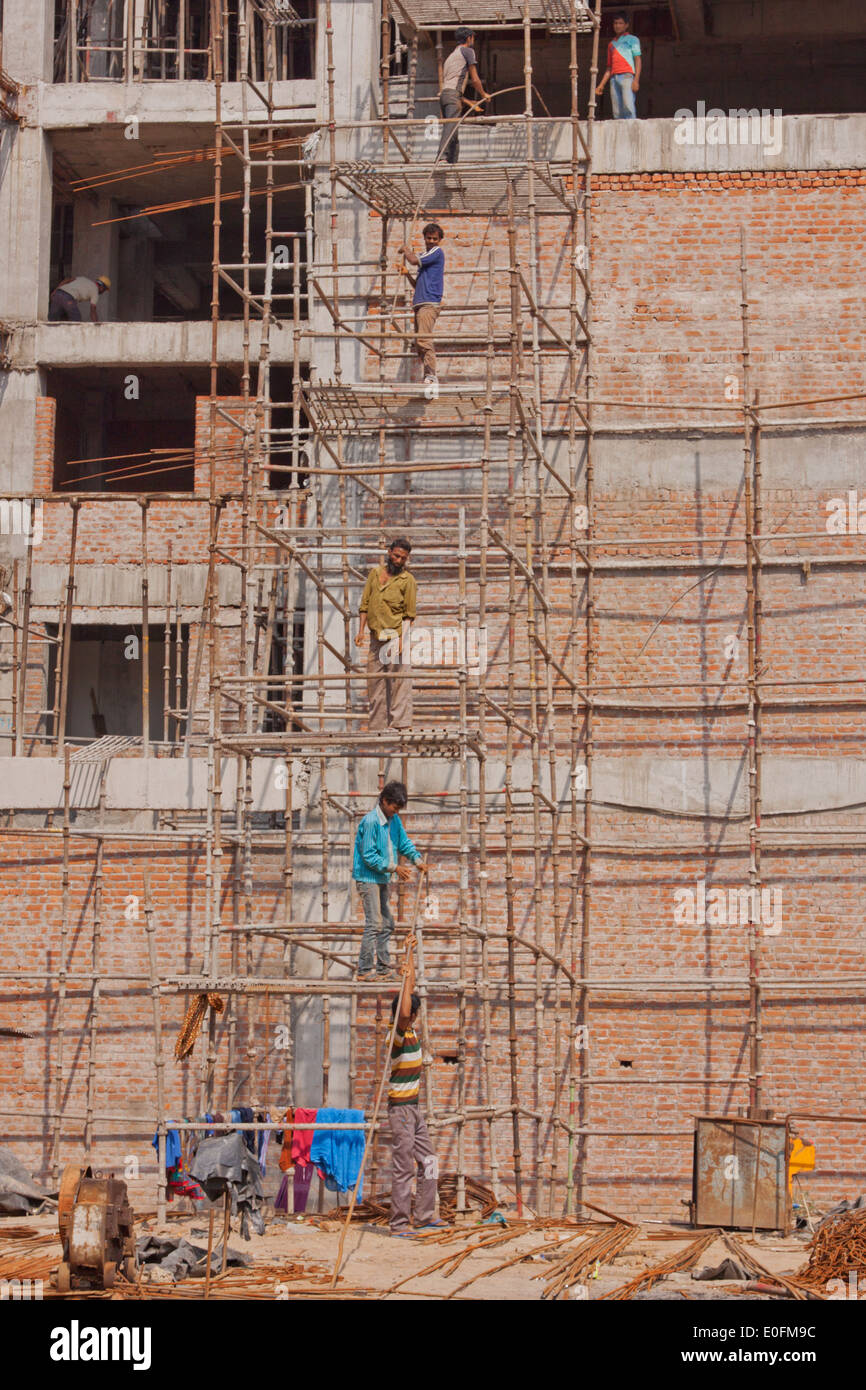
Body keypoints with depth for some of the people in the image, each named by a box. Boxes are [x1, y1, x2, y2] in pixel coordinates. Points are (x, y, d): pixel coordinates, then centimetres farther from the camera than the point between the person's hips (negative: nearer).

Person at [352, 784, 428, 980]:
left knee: (387, 924, 12)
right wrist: (394, 867, -22)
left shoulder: (394, 820, 7)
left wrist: (417, 859, -2)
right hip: (368, 878, -9)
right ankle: (364, 970, -9)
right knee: (374, 923, -12)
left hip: (382, 879, 9)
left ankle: (383, 968, 20)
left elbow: (404, 843, 16)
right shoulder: (371, 821, -20)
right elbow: (369, 856, -21)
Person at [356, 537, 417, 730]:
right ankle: (376, 726, 13)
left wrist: (401, 638, -14)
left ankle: (399, 724, -10)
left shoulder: (407, 580, 2)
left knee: (398, 682, -9)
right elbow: (365, 604, 16)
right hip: (376, 638, 5)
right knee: (375, 683, 8)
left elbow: (409, 614, -2)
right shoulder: (375, 573, 14)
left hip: (395, 636, -5)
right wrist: (361, 631, 6)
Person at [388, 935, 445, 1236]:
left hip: (413, 1108, 10)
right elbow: (404, 1012, -38)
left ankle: (425, 1215, 18)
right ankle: (399, 1224, -4)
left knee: (428, 1163, 12)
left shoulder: (410, 1031, 9)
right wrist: (407, 979, -30)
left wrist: (410, 954, 20)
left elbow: (408, 991, 19)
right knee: (403, 1168, -6)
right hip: (401, 1108, -10)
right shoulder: (400, 1033, -15)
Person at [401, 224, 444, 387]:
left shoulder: (437, 252, -2)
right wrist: (407, 275, 13)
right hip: (420, 303, 10)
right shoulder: (425, 255, 25)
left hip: (429, 303, -10)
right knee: (419, 343, 6)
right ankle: (427, 376, 6)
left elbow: (414, 261, -13)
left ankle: (431, 375, -23)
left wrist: (407, 251, 7)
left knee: (424, 339, -20)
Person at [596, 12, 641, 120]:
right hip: (614, 78, 5)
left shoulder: (632, 39, 13)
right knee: (617, 113, -4)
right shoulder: (611, 44, 28)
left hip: (627, 76, -5)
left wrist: (636, 80, -11)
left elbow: (637, 60, 3)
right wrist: (601, 85, 17)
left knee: (628, 106, -22)